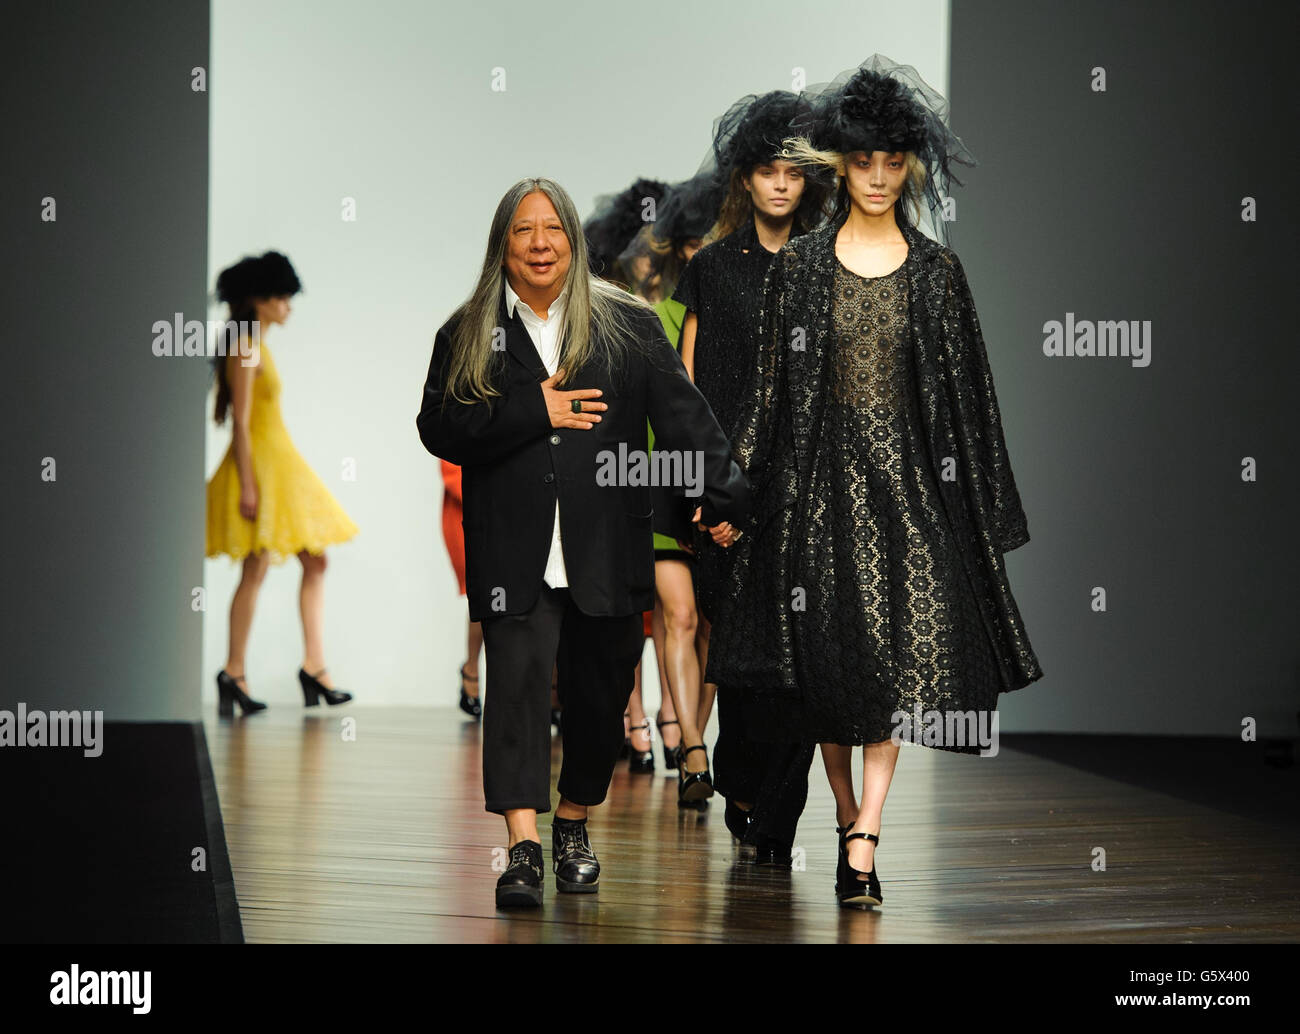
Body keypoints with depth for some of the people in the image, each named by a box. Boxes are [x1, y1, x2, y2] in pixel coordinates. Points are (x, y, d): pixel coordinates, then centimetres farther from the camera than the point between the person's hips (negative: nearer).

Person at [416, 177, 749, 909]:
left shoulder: (628, 324, 7)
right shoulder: (468, 335, 8)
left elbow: (681, 409, 0)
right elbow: (439, 428, 0)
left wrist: (721, 488, -14)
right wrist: (533, 412, -10)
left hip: (607, 547, 1)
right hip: (516, 553, -1)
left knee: (602, 690, 7)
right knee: (517, 682, -11)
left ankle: (575, 823, 27)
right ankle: (524, 847, -14)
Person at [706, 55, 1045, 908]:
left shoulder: (938, 271, 6)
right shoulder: (800, 265, 5)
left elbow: (967, 389, 6)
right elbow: (772, 382, 4)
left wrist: (980, 507, 3)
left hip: (910, 475, 0)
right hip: (821, 474, 0)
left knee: (898, 653, -10)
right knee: (829, 655, 1)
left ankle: (864, 839, -11)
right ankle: (850, 822, 18)